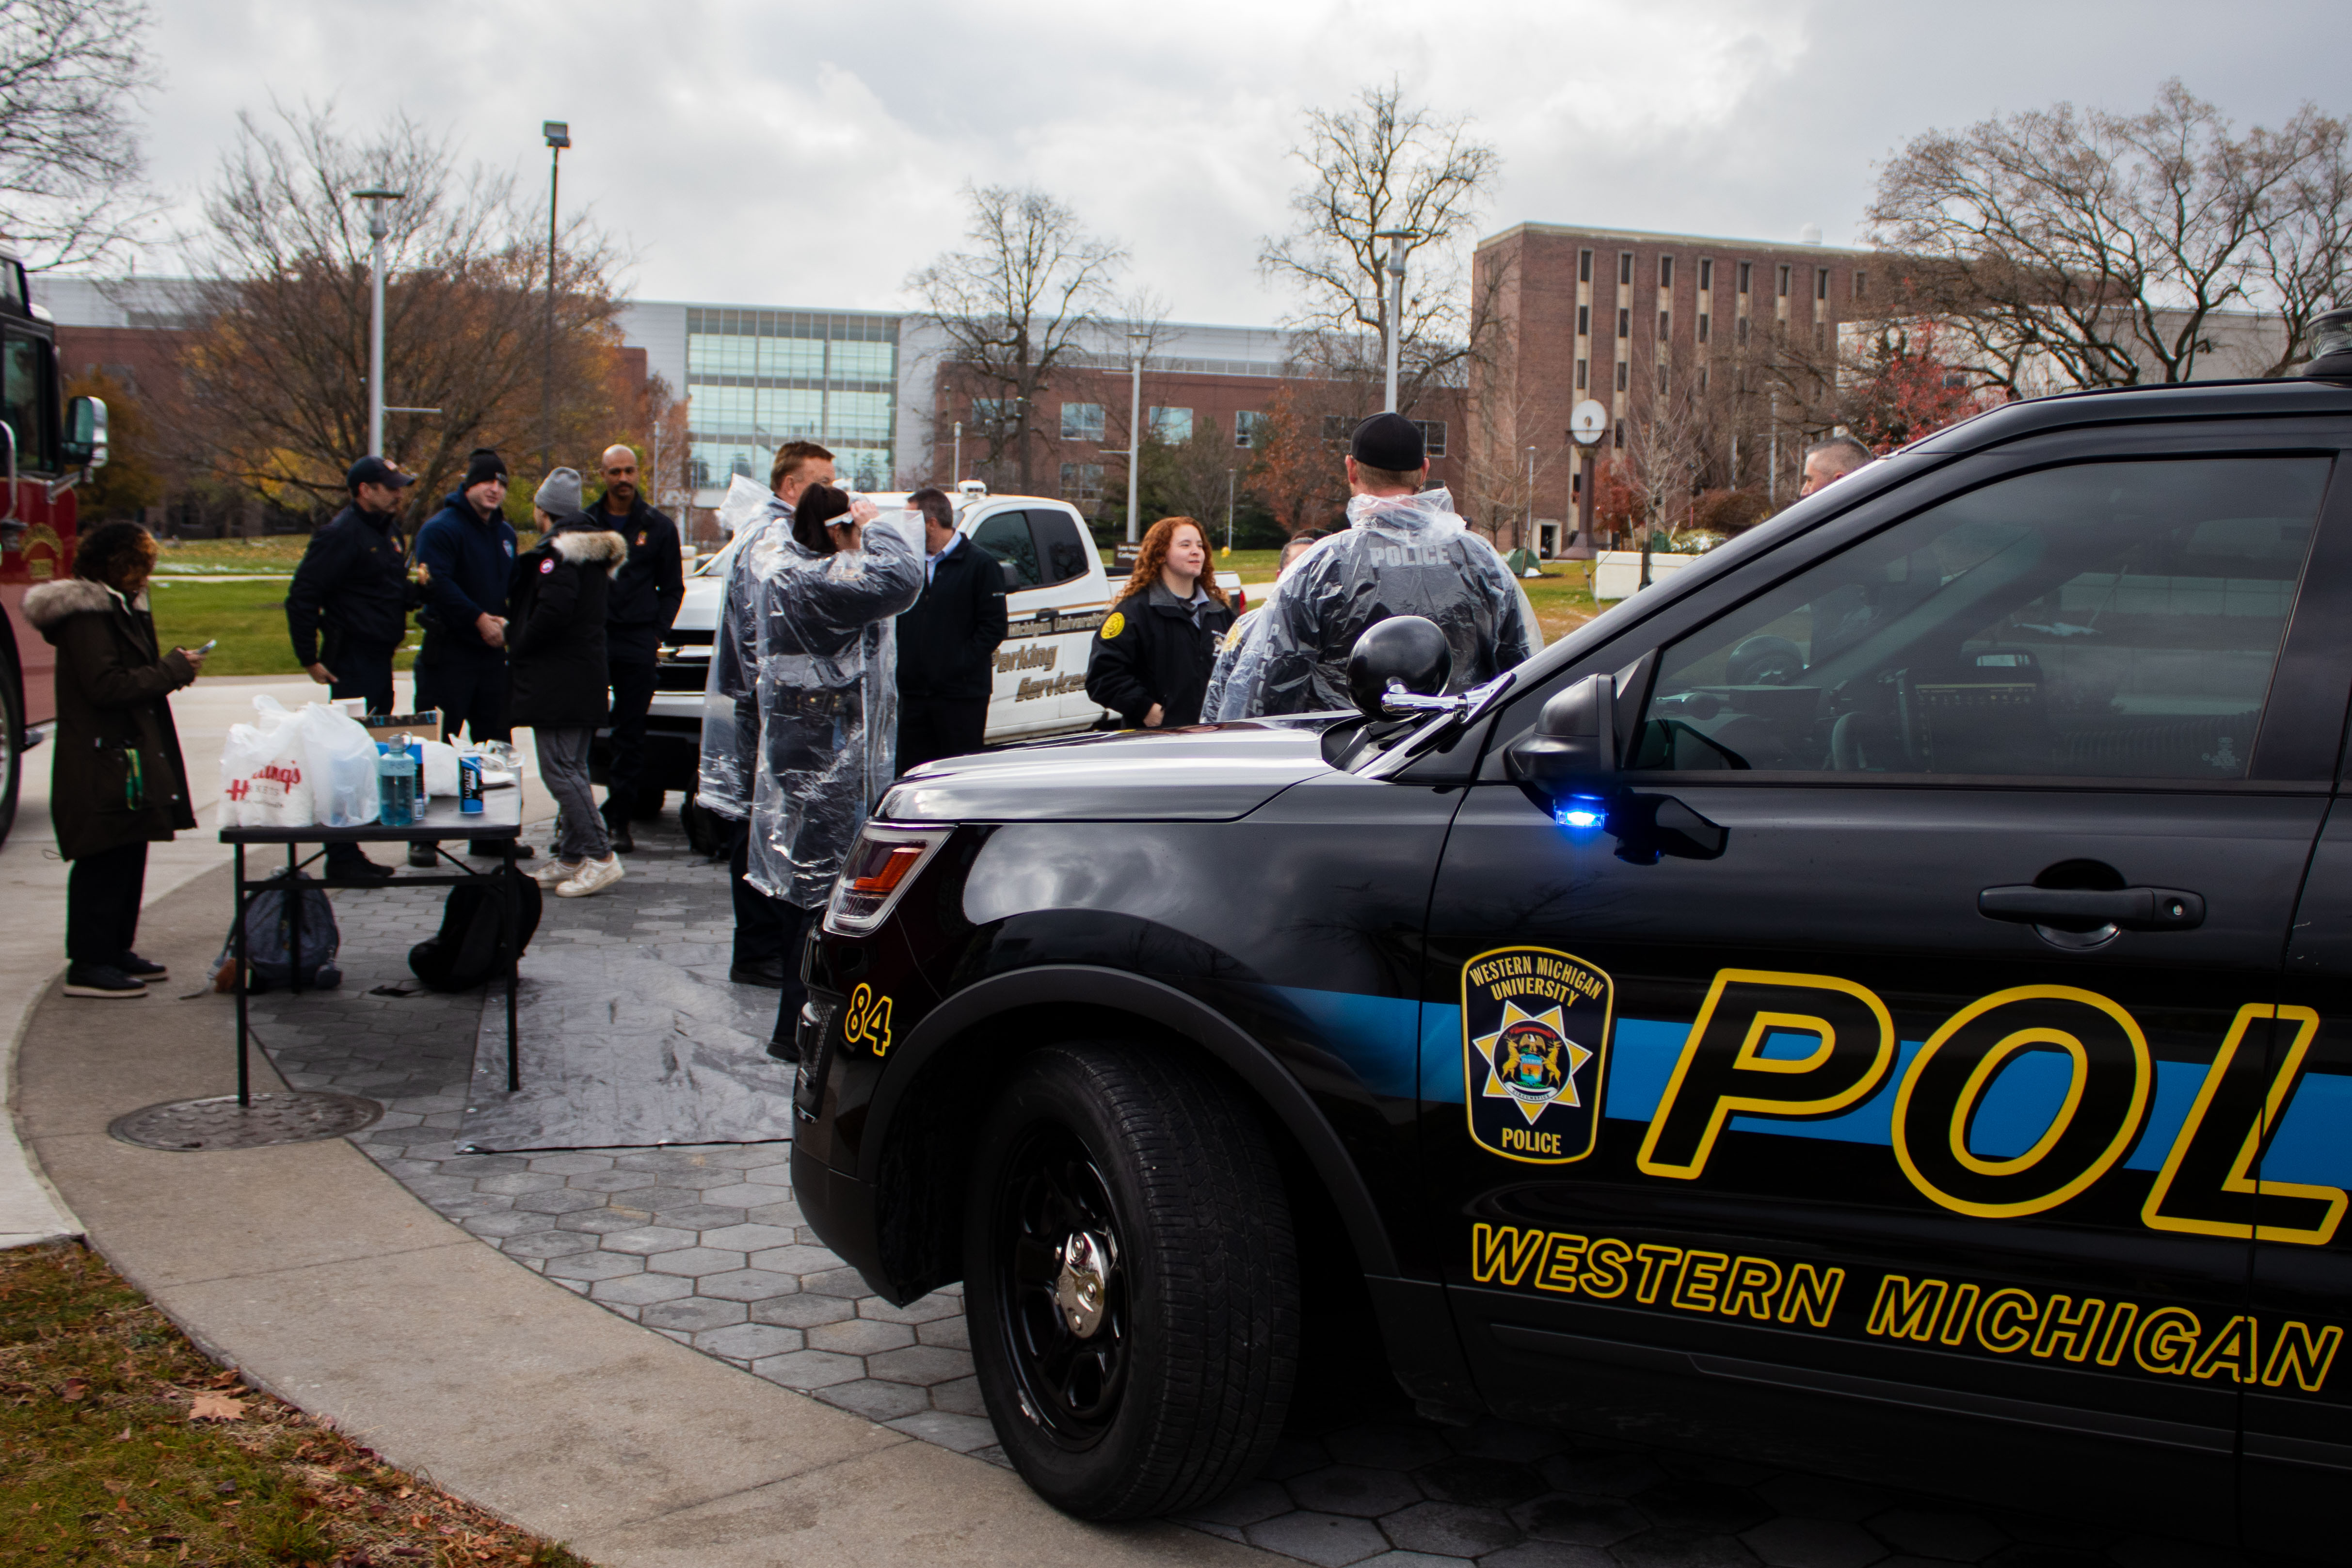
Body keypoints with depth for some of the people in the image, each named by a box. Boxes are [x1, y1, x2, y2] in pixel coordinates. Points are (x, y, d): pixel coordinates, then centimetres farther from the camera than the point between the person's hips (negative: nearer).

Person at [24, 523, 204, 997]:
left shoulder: (122, 606, 15)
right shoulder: (85, 615, -16)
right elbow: (106, 686, -22)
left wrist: (172, 669, 5)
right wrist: (173, 669, -16)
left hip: (130, 753, 10)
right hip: (99, 764, -10)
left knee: (129, 856, 15)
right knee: (104, 862, -6)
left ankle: (115, 951, 25)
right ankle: (88, 965, -1)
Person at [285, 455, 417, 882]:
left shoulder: (388, 530, 14)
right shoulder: (341, 534, -13)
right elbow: (301, 597, -14)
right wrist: (310, 658, -13)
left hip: (380, 660, 9)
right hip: (352, 662, -9)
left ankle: (352, 852, 19)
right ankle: (341, 857, -2)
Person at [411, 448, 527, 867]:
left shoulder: (505, 534, 16)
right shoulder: (441, 529, -8)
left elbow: (516, 587, 20)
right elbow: (439, 584, -19)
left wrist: (506, 620, 1)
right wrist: (478, 619, -20)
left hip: (492, 652, 7)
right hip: (449, 654, -7)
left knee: (496, 743, 10)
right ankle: (424, 836, 1)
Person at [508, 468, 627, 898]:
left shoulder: (558, 551, -14)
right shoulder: (594, 549, 16)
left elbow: (553, 610, -25)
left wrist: (519, 648, -8)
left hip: (557, 681, -10)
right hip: (587, 675, 10)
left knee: (560, 769, -9)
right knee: (571, 768, 14)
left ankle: (600, 856, -12)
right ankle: (571, 856, 18)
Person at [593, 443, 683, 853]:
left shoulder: (659, 528, 9)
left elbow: (672, 588, 11)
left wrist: (657, 634, 0)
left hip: (637, 645, 0)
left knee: (631, 735, 2)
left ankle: (620, 821, 6)